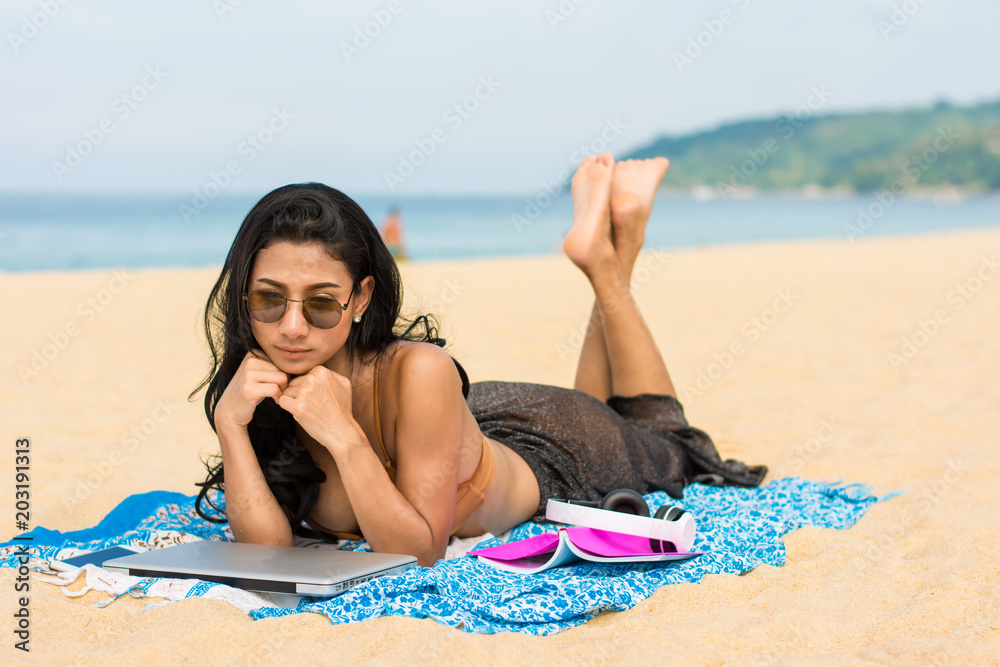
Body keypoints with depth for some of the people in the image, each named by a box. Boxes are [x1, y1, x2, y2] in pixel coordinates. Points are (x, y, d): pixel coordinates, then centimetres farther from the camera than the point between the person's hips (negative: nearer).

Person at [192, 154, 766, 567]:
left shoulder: (418, 372, -42)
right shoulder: (260, 384, -28)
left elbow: (420, 550, -39)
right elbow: (267, 546, -31)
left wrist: (344, 434, -50)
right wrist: (230, 424, -43)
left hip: (551, 455, -4)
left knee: (668, 449, 31)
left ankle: (609, 261, 30)